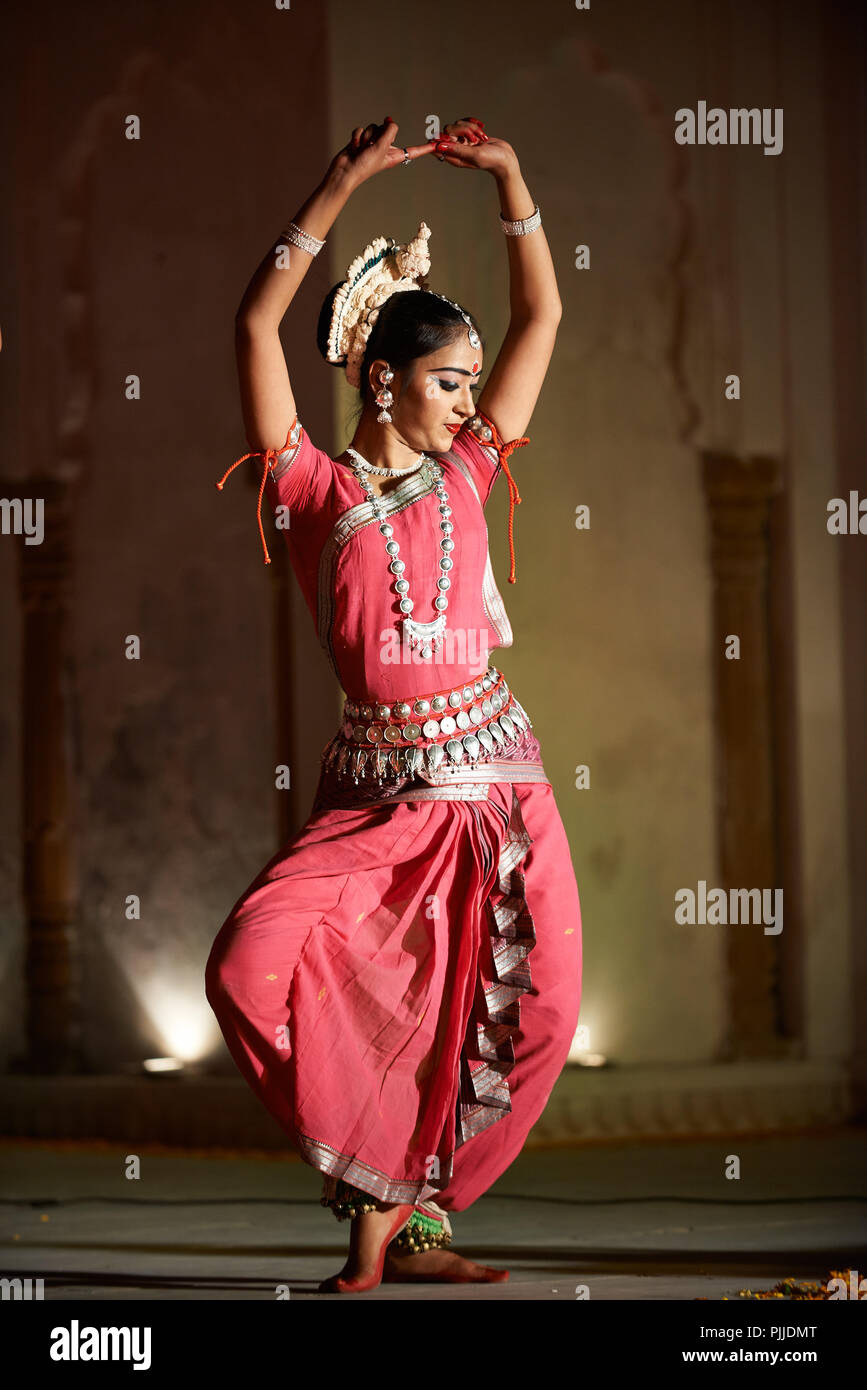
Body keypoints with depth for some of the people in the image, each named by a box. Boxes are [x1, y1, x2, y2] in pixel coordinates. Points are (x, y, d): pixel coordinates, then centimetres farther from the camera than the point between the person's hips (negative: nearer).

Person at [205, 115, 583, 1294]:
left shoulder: (468, 474, 10)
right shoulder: (314, 489, 2)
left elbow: (542, 315, 13)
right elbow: (257, 323, -6)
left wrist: (508, 175, 5)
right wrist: (346, 185, -9)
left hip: (494, 779, 3)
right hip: (376, 789, -3)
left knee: (518, 1017, -2)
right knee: (255, 965, -23)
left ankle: (408, 1219, 17)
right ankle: (387, 1200, -7)